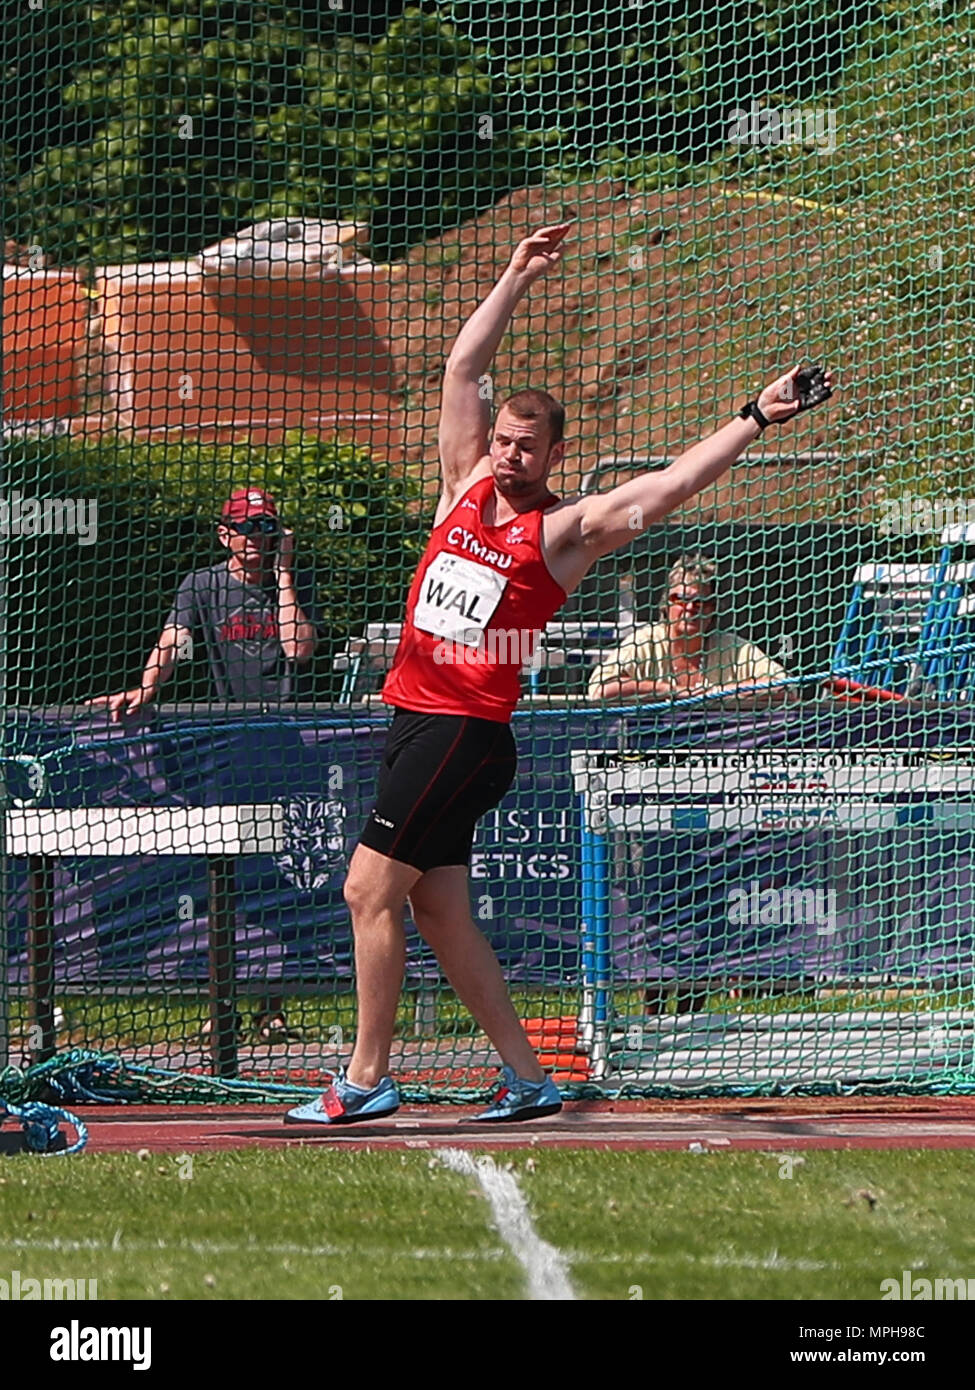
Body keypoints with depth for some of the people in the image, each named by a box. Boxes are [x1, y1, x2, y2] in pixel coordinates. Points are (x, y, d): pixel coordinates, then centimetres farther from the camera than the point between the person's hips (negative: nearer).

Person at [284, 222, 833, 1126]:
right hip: (413, 716, 7)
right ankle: (527, 1079, 12)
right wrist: (516, 281, 12)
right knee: (440, 911, 7)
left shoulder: (565, 531, -2)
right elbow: (463, 367, 16)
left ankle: (366, 1078, -8)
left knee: (369, 890, -11)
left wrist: (754, 420, -15)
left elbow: (671, 485, -8)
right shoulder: (465, 484, 13)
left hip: (467, 733, -7)